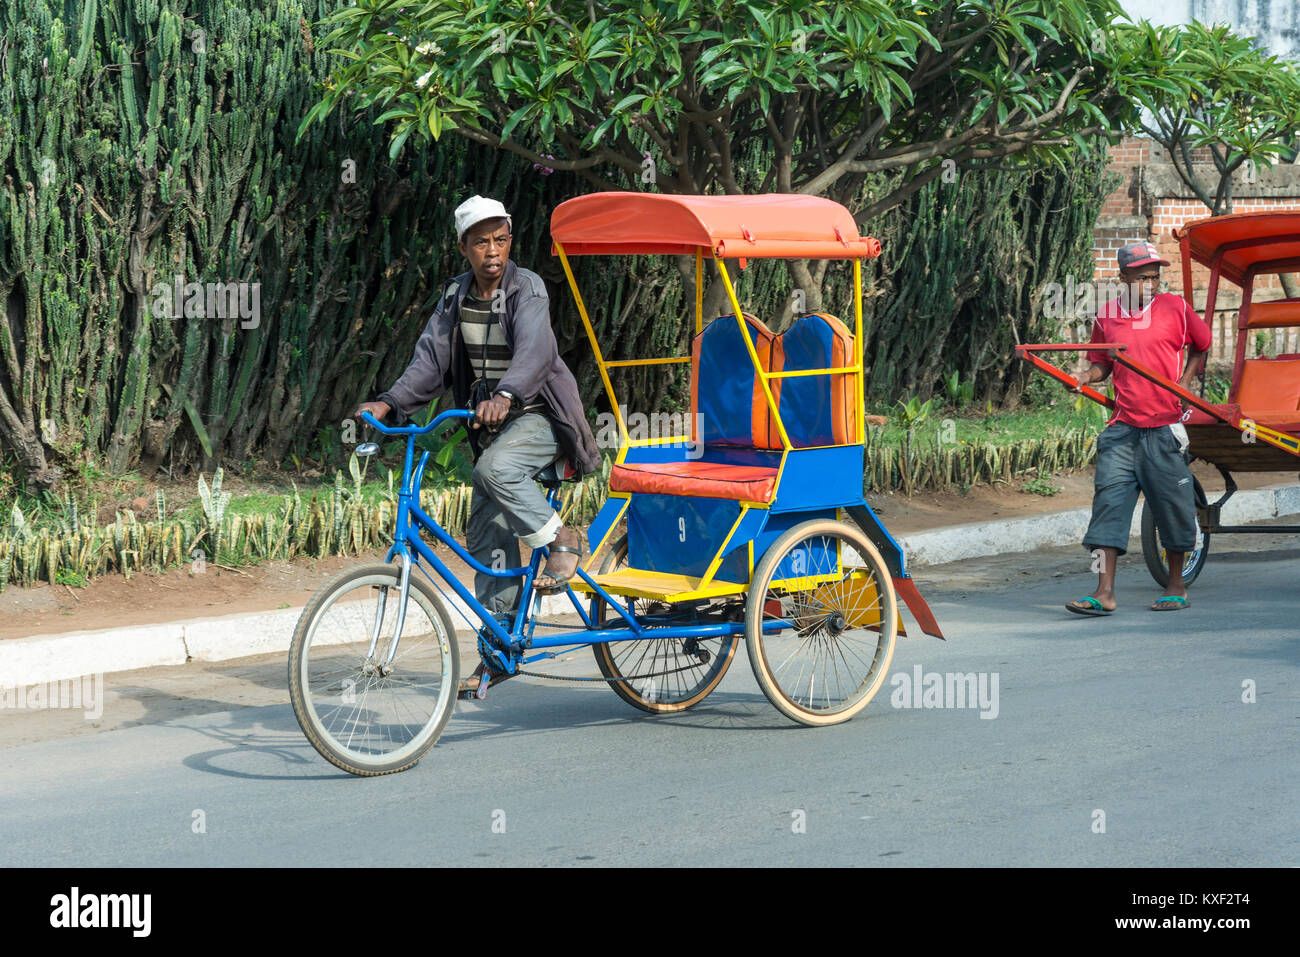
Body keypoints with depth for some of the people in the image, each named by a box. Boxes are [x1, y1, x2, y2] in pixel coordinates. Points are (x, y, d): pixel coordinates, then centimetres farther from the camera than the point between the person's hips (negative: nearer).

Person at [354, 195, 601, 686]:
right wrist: (388, 402, -18)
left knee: (495, 468, -35)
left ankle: (562, 539, -13)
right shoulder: (455, 296, 4)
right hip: (492, 425, 6)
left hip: (540, 415, -6)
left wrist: (506, 395, -50)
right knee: (487, 537, 2)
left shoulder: (526, 288, -14)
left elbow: (534, 351, -31)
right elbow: (431, 359, -2)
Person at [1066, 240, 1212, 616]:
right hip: (1122, 427, 2)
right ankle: (1104, 592, -8)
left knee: (1171, 505, 5)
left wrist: (1184, 383, 4)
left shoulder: (1175, 308, 0)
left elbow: (1201, 345, 15)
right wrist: (1086, 377, -3)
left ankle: (1176, 587, 21)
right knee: (1109, 500, -7)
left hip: (1165, 426, -1)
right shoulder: (1106, 317, 5)